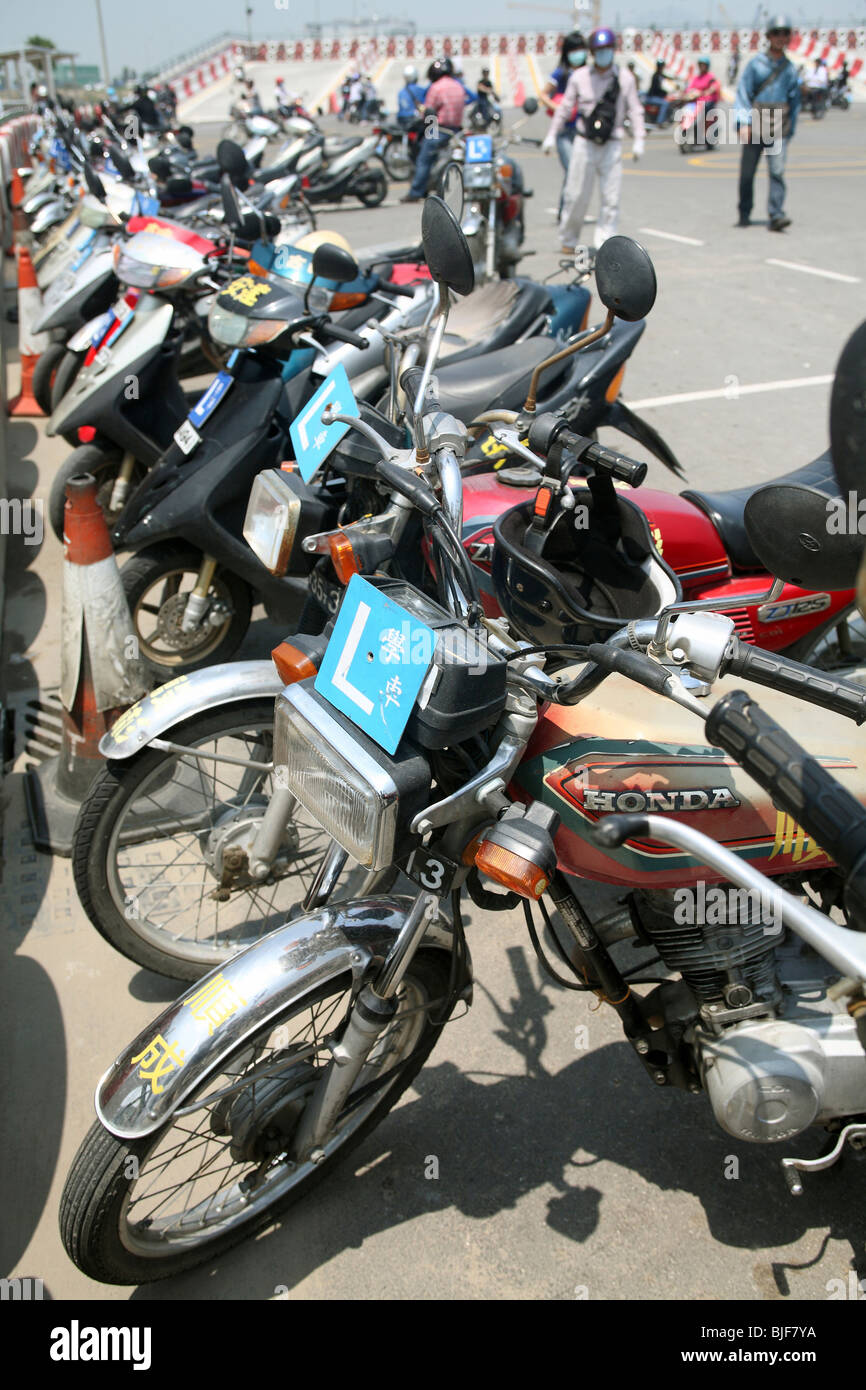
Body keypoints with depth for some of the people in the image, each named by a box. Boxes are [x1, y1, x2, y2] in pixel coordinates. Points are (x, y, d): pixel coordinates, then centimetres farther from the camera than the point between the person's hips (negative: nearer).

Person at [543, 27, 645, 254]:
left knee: (611, 199, -4)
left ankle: (604, 244, 3)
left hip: (612, 146, 0)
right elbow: (565, 107, 11)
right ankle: (568, 240, 16)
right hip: (584, 143, 0)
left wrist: (639, 139, -1)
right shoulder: (579, 77, 3)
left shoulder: (625, 78, 3)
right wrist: (552, 135, 10)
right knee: (576, 195, 0)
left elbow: (635, 109, 7)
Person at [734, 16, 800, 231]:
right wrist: (743, 122, -13)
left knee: (777, 172, -13)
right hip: (754, 127, -1)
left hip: (778, 130, 1)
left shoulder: (790, 68, 10)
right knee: (747, 173, 4)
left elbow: (794, 99, 17)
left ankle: (776, 216, -18)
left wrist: (791, 129, 16)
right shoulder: (756, 63, 2)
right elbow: (743, 93, -1)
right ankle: (744, 214, 20)